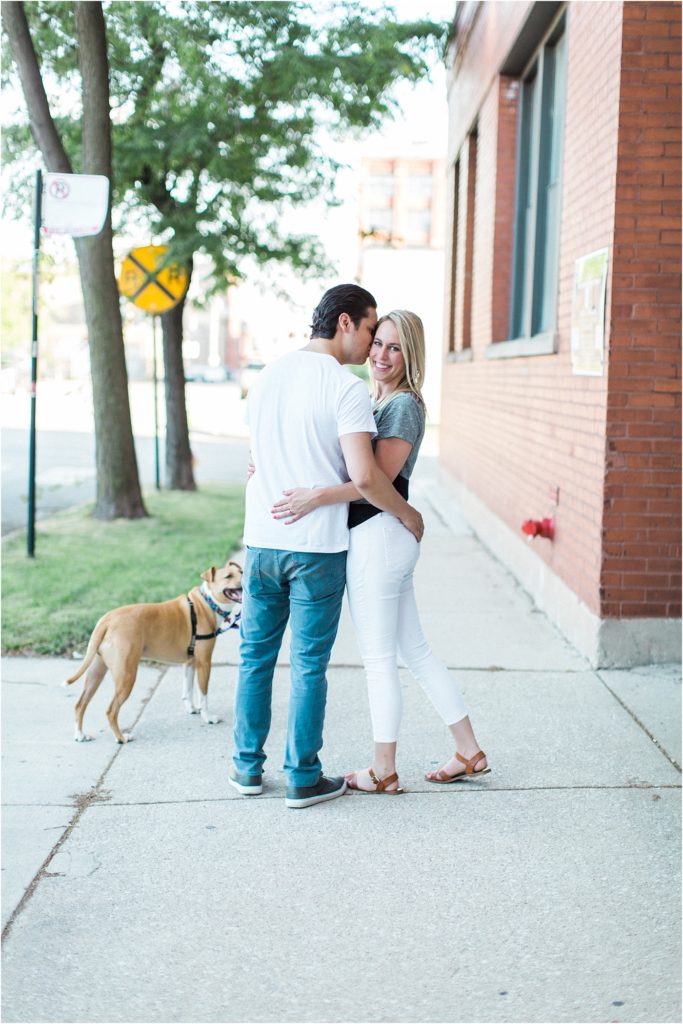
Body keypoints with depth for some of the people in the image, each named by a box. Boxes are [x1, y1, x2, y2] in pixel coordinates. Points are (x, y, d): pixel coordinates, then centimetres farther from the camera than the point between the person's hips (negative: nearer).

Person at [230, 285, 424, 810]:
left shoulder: (267, 377, 8)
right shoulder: (347, 388, -13)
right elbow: (364, 476, -21)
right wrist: (407, 514, -7)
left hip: (262, 540, 6)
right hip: (318, 548, -5)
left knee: (255, 656, 15)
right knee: (309, 664, 4)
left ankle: (248, 767, 23)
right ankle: (303, 777, 13)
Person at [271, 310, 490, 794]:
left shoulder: (403, 405, -12)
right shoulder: (382, 402, 16)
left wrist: (318, 496, -30)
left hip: (378, 539, -10)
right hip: (390, 539, 10)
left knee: (379, 660, 1)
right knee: (416, 651, 16)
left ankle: (383, 771, 14)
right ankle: (469, 753, 24)